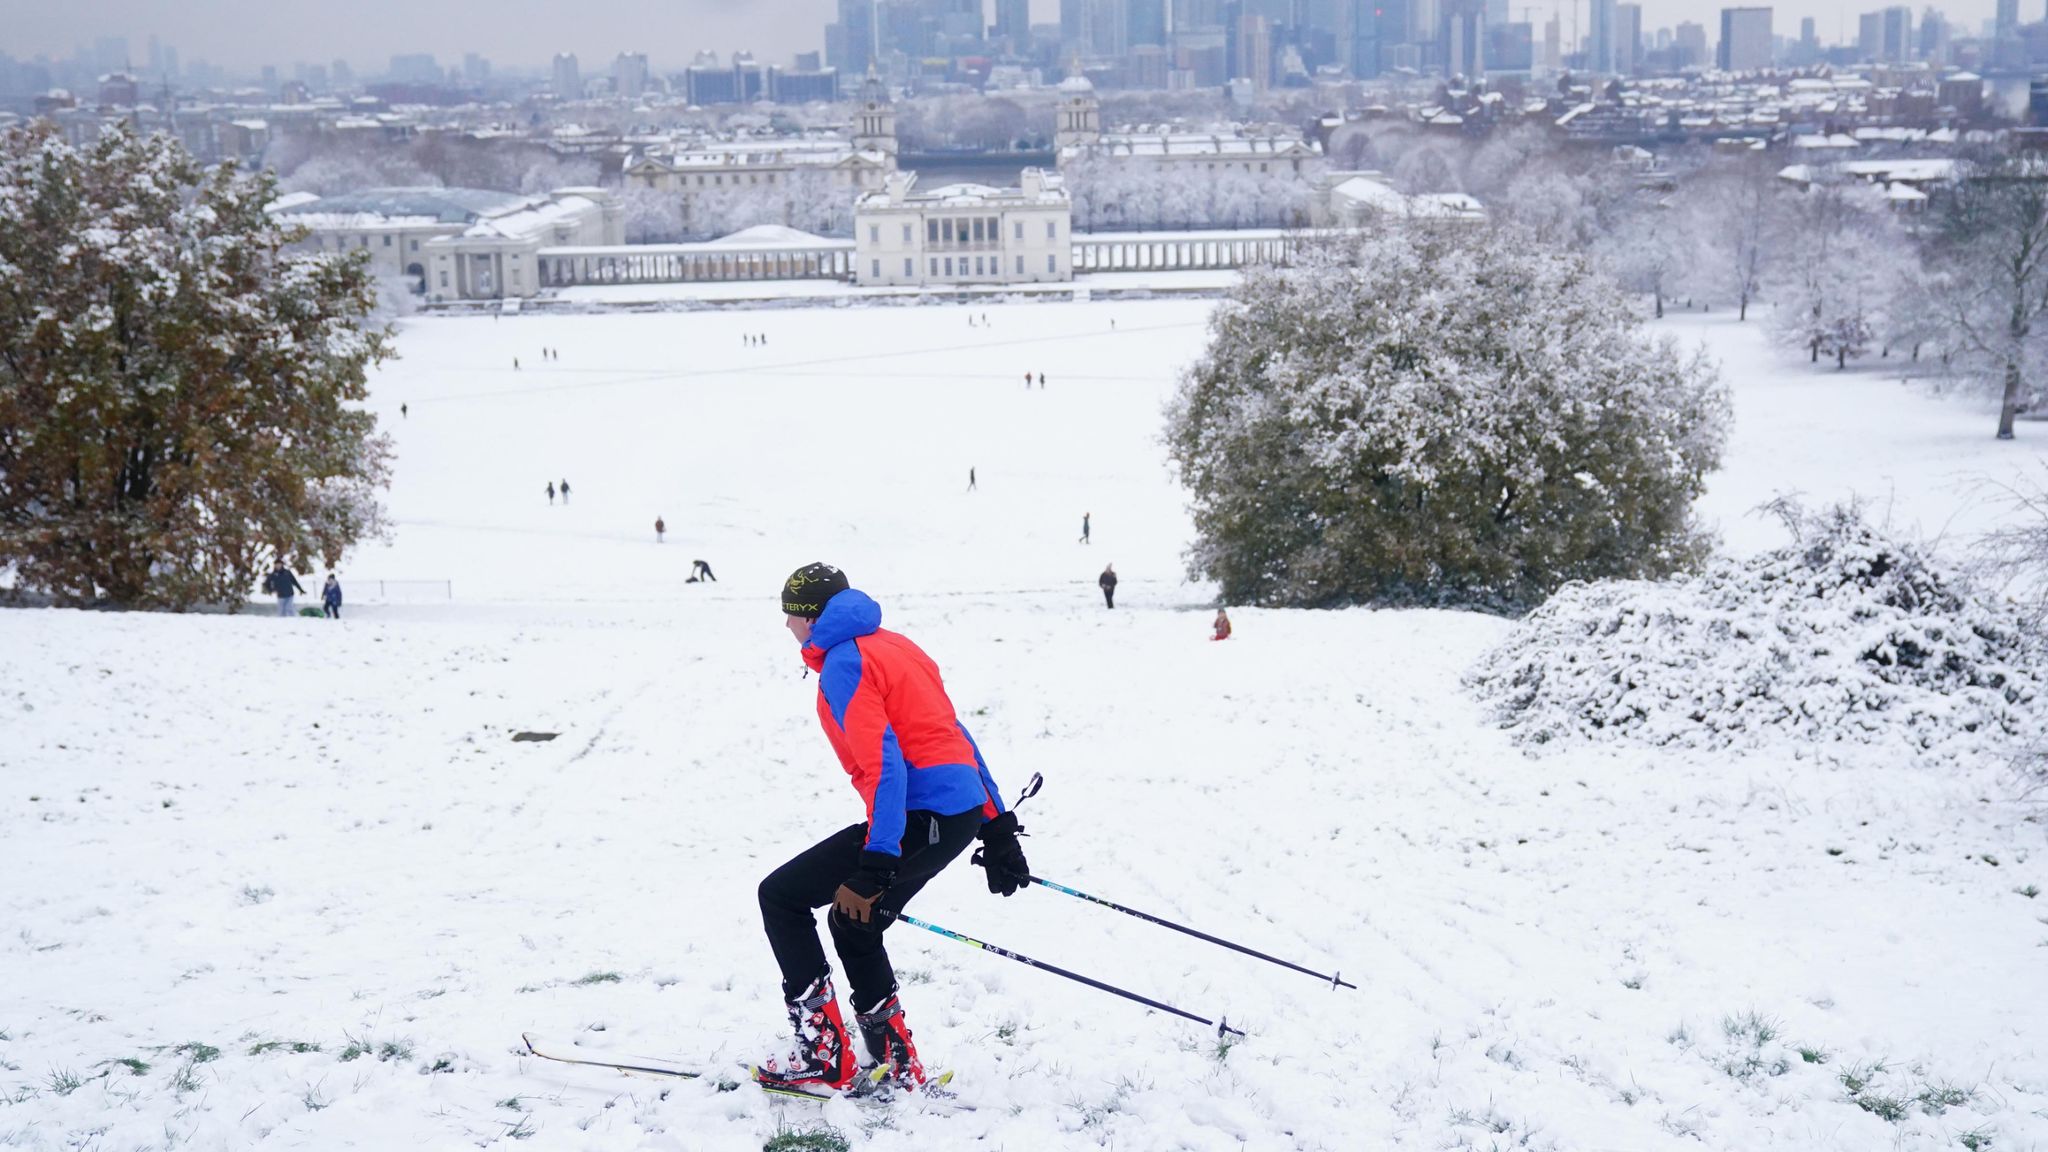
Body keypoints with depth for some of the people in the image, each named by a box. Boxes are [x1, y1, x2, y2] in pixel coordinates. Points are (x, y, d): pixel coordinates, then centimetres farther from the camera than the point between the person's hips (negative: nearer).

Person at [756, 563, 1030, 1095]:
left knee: (781, 896, 0)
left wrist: (874, 869, -25)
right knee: (852, 922, 24)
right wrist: (996, 829, 24)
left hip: (919, 815, -9)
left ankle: (824, 1058, 1)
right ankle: (895, 1062, 24)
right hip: (965, 811, 9)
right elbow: (955, 734, 21)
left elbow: (884, 764, -21)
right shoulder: (893, 645, 20)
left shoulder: (842, 664, -9)